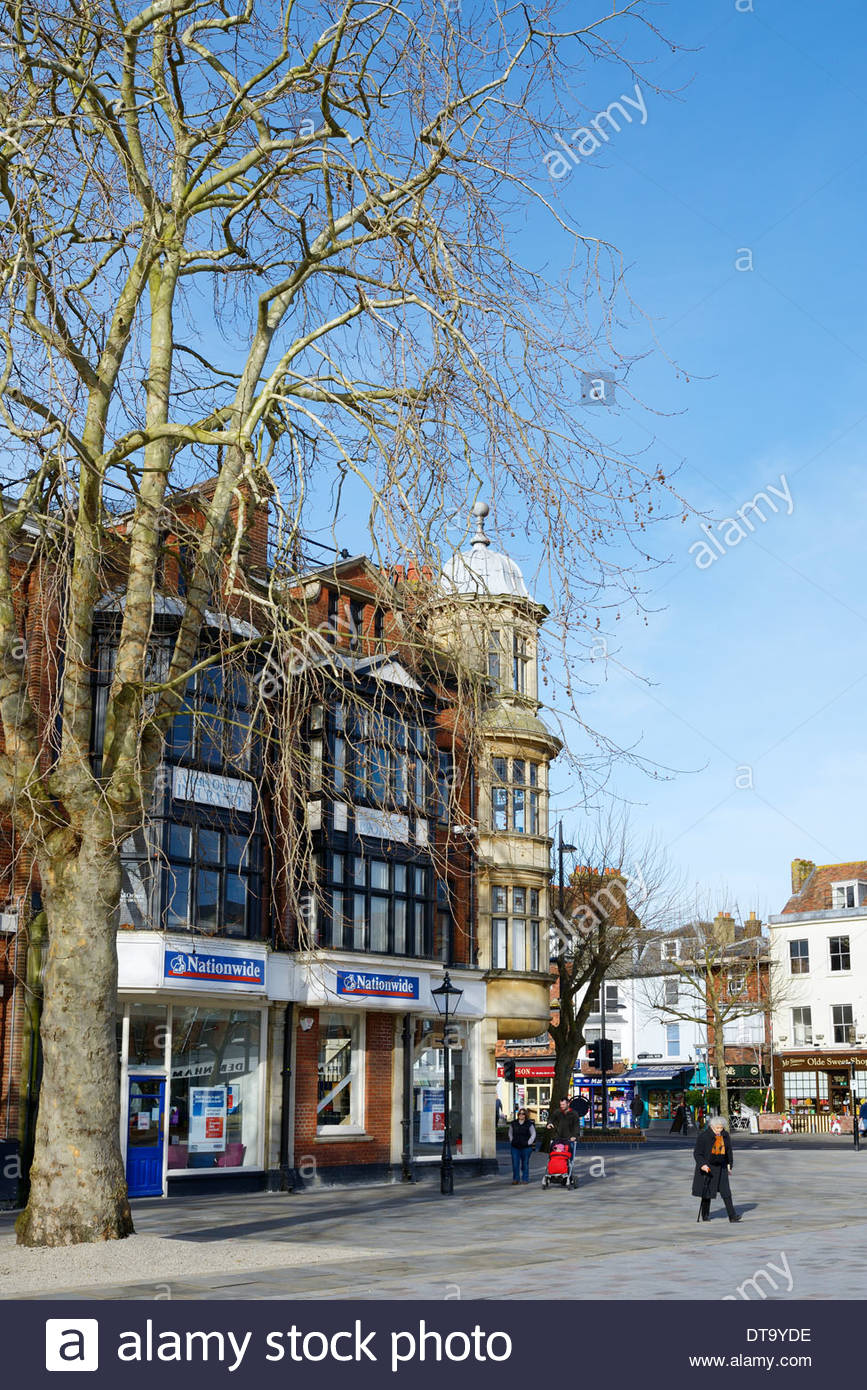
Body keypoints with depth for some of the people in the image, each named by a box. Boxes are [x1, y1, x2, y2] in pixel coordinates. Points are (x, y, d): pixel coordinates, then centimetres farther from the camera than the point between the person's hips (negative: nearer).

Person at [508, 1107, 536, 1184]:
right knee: (515, 1164, -1)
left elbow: (533, 1134, 4)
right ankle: (515, 1179, 7)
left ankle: (525, 1179, 12)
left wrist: (529, 1143, -3)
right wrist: (511, 1141, 11)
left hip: (526, 1147, -2)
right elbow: (510, 1133, 21)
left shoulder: (529, 1124, -1)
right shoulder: (513, 1123, 8)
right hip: (515, 1147, 2)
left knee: (525, 1164, 2)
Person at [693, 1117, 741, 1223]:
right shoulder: (704, 1136, -14)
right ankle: (704, 1215, 17)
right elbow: (697, 1153, -13)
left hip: (721, 1167, 4)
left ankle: (732, 1216, -5)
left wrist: (729, 1164, 14)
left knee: (725, 1190, -3)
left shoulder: (725, 1135, 2)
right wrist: (702, 1164, -26)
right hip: (707, 1167, -4)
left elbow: (729, 1151, 15)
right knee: (707, 1191, 3)